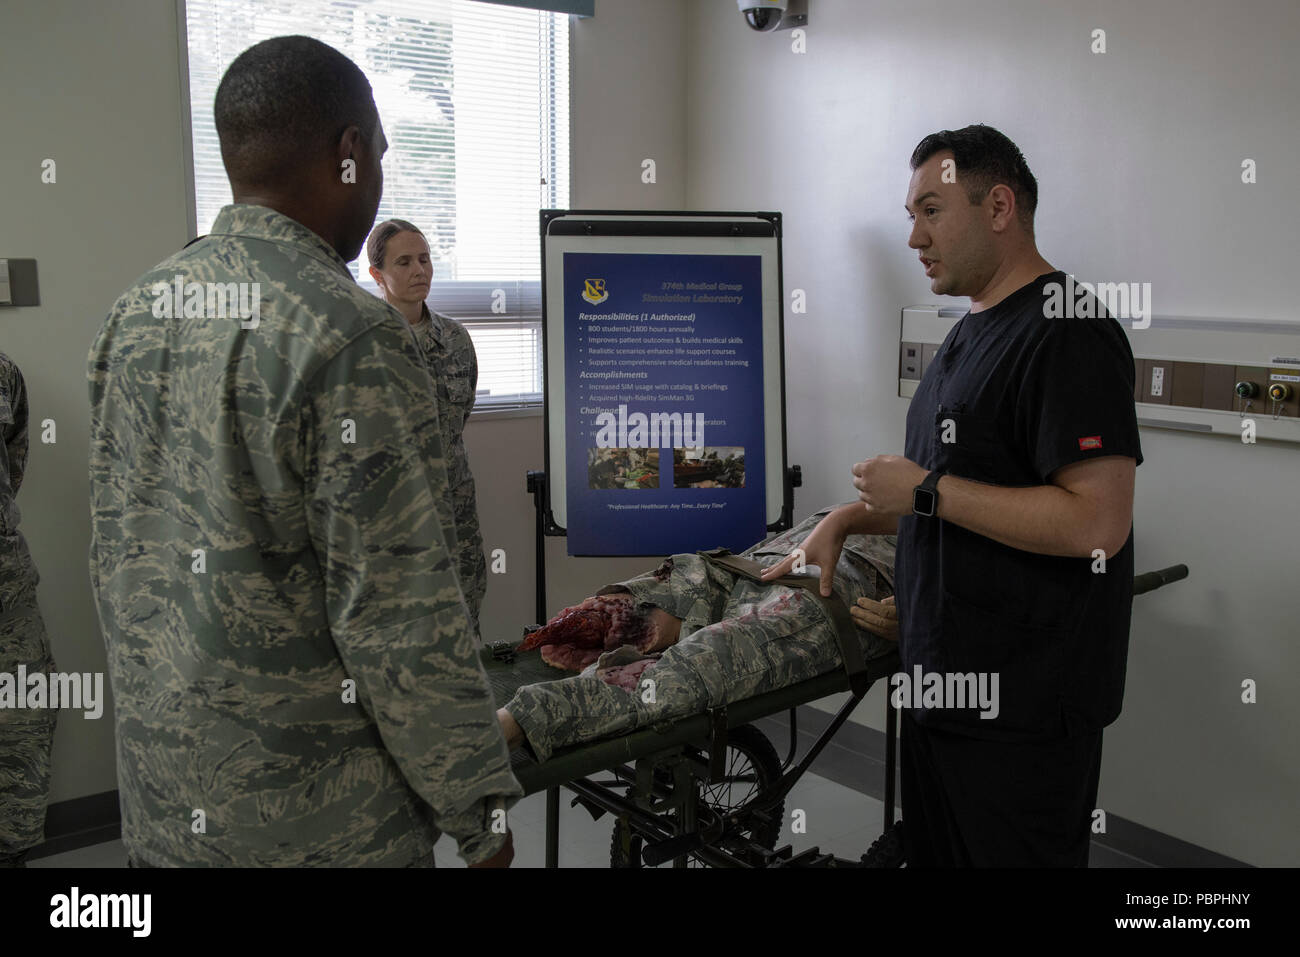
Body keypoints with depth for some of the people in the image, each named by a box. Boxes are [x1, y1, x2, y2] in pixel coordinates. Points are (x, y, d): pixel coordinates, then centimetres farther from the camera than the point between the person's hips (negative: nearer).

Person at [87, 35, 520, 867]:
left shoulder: (135, 313, 2)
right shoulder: (352, 337, -22)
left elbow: (114, 553, 10)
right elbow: (400, 614, -22)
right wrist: (481, 813, -11)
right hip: (313, 821, -7)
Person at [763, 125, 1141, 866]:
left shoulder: (1068, 333, -17)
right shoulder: (973, 332, 14)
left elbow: (1096, 523, -26)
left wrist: (926, 491, -20)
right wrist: (848, 520, 13)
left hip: (1023, 706, -9)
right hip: (942, 680, 9)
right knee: (935, 853, 20)